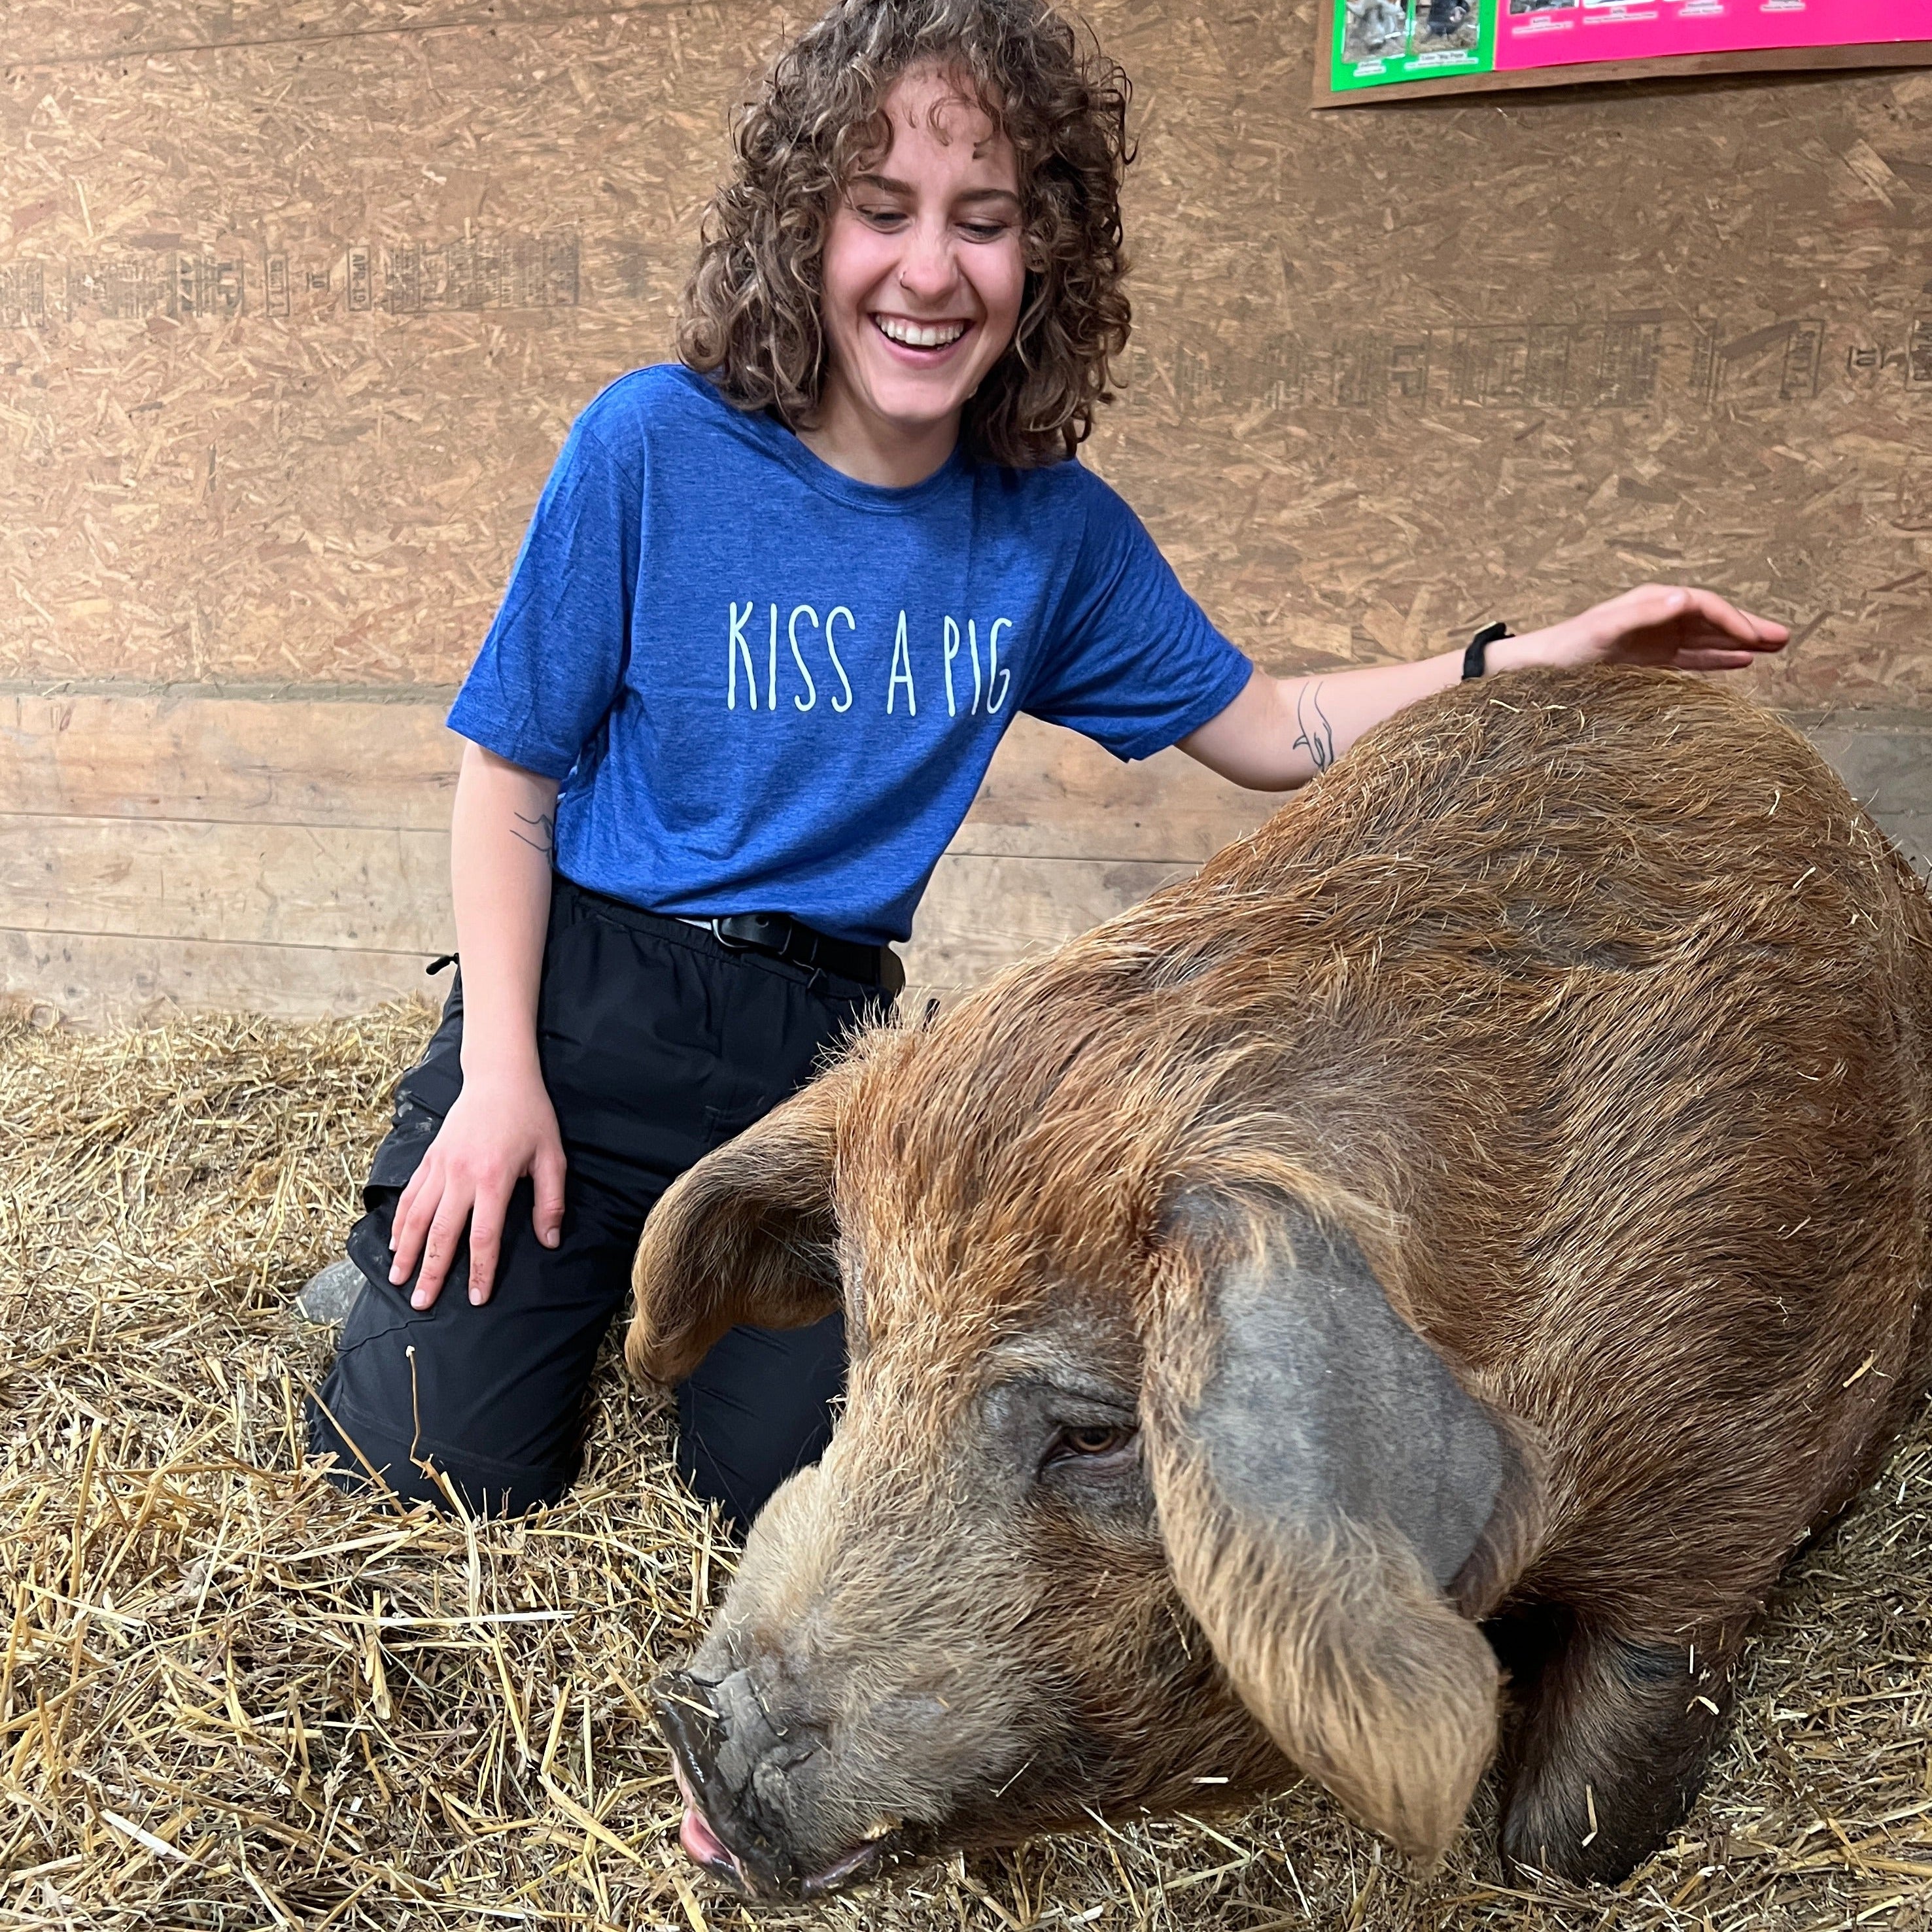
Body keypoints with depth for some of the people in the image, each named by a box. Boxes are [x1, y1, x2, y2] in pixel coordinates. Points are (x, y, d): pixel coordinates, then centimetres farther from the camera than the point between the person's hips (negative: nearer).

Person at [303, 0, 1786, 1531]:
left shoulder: (1052, 526, -2)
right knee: (427, 1465, -8)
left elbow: (1267, 733, 7)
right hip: (589, 995, -2)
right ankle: (413, 1268, 25)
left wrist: (1543, 657, -4)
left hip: (826, 1045, 3)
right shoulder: (655, 444, -12)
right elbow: (512, 776, -5)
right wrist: (498, 1077, -12)